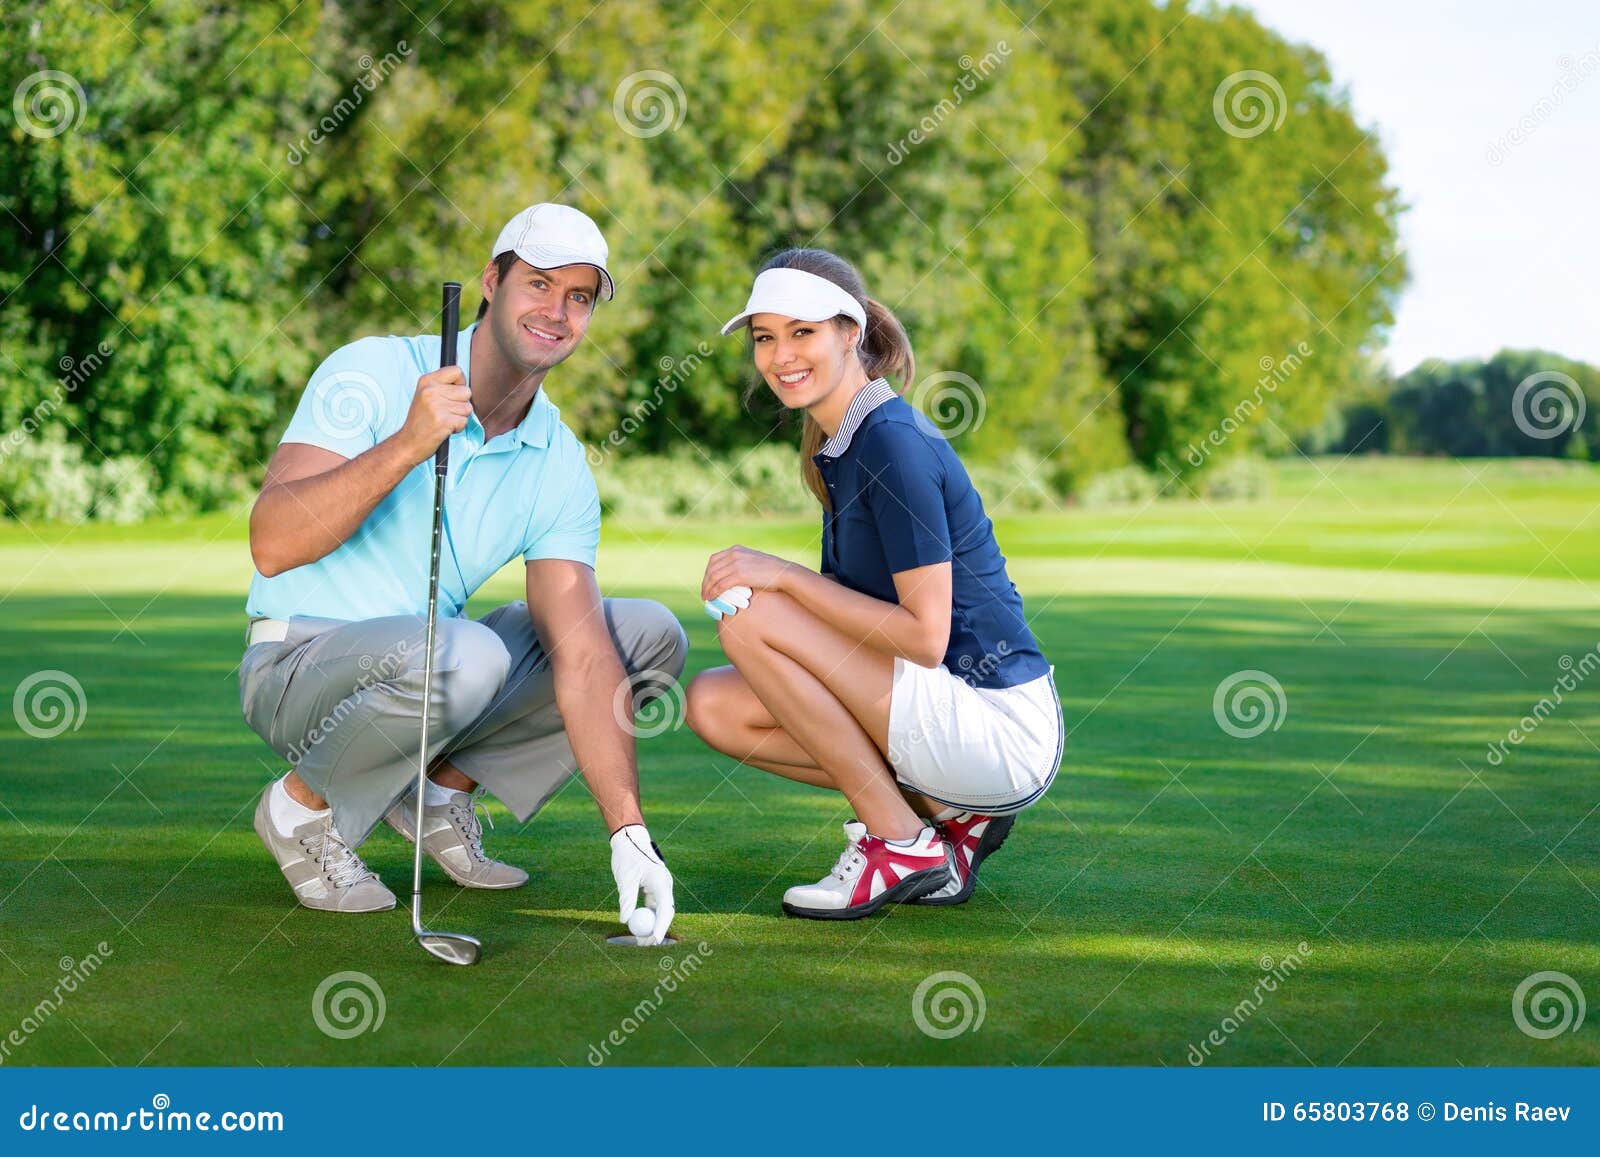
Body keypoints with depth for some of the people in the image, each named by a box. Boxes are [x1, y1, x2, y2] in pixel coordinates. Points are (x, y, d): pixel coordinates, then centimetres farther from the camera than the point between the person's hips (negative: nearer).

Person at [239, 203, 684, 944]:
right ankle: (302, 806, -8)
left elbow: (581, 658, -9)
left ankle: (444, 787, 6)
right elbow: (272, 545, -26)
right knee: (462, 655, -37)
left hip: (432, 673, 6)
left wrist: (629, 835, -19)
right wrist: (408, 444, -37)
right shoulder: (374, 373, -14)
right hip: (298, 660, -6)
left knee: (651, 635, -5)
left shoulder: (561, 468, -1)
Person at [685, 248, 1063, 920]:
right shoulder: (835, 442, 12)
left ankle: (903, 841, -6)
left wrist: (784, 576, -18)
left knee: (749, 614, -16)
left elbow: (926, 635, -20)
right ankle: (949, 811, 7)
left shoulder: (893, 442, -16)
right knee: (714, 704, 5)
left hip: (1002, 732, -9)